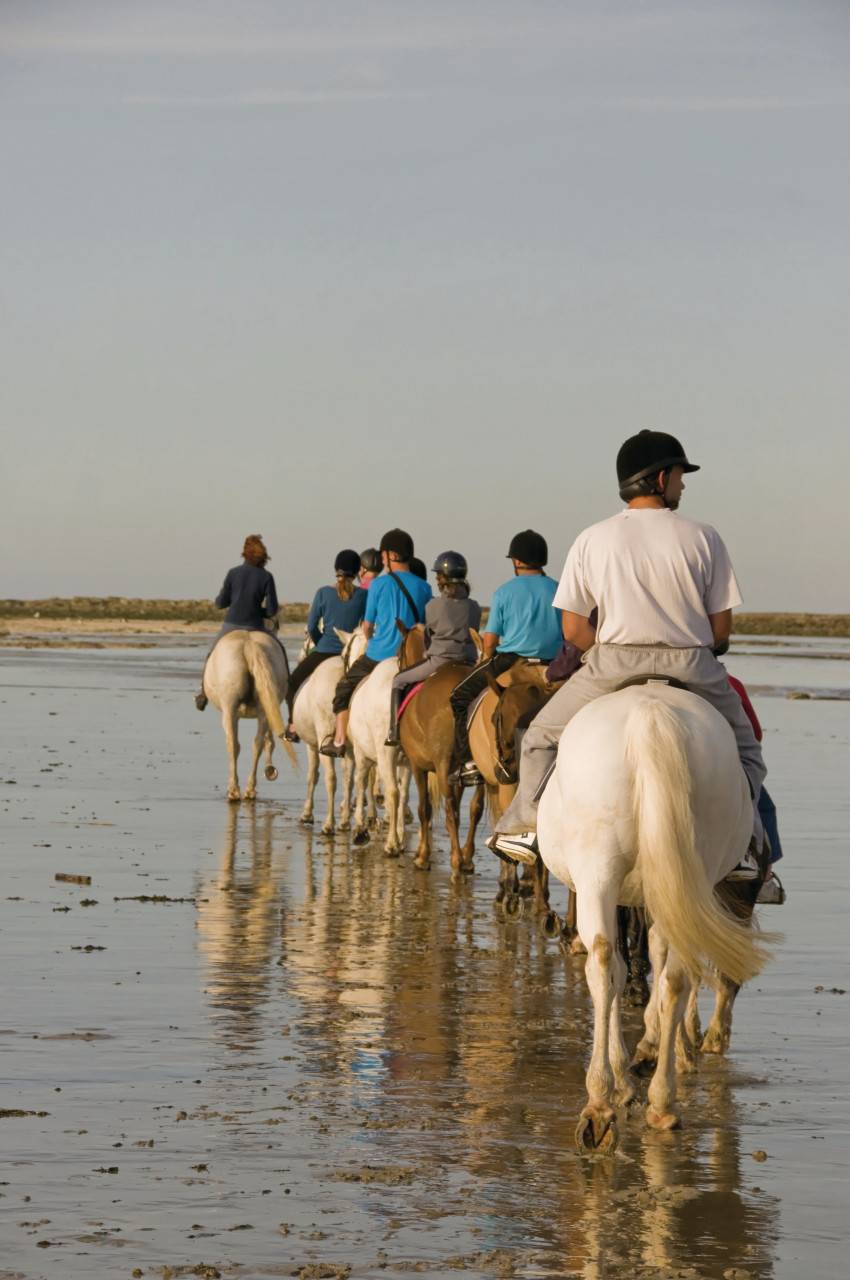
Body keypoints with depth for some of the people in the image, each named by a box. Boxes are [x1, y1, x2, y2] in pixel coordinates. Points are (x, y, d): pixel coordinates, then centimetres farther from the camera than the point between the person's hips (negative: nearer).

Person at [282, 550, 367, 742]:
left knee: (292, 682, 19)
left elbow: (311, 627, -3)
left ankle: (293, 726, 11)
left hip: (323, 650, -1)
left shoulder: (324, 593, -5)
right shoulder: (363, 595, -3)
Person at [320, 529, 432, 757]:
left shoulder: (379, 584, -6)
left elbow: (367, 625, 2)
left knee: (344, 687, 16)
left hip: (379, 654, -2)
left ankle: (338, 739, 12)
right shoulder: (424, 587, 2)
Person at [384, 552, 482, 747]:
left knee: (399, 681, 14)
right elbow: (473, 635, 12)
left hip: (439, 661, -4)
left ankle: (394, 732, 6)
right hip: (468, 662, 4)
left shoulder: (433, 605, -5)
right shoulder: (474, 607, 4)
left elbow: (427, 635, 8)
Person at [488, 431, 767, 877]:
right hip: (691, 667, 0)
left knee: (542, 735, 22)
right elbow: (721, 626, 1)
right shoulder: (702, 538, 0)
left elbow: (573, 629, 3)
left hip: (612, 665, 0)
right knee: (744, 749, 22)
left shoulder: (592, 540, 3)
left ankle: (525, 824, 9)